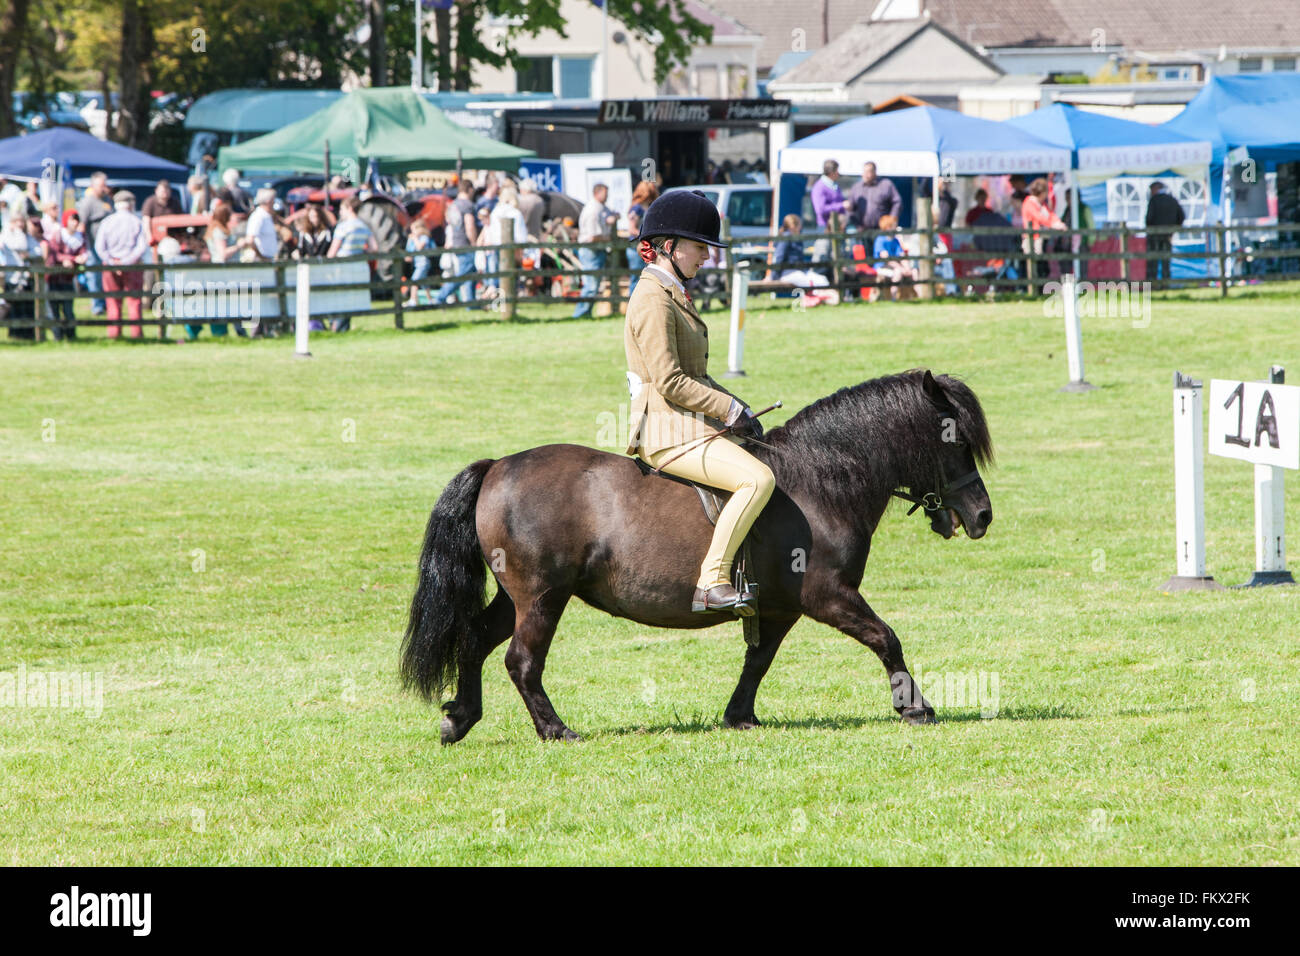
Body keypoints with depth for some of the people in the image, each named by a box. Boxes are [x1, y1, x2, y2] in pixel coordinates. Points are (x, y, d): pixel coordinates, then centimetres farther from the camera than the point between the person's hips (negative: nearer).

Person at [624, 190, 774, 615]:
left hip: (691, 427, 11)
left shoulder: (672, 296, 19)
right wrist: (731, 410, -14)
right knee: (758, 478, -26)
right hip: (668, 432, -11)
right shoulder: (653, 301, -14)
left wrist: (737, 408, 8)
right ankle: (712, 581, -27)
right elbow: (670, 382, -20)